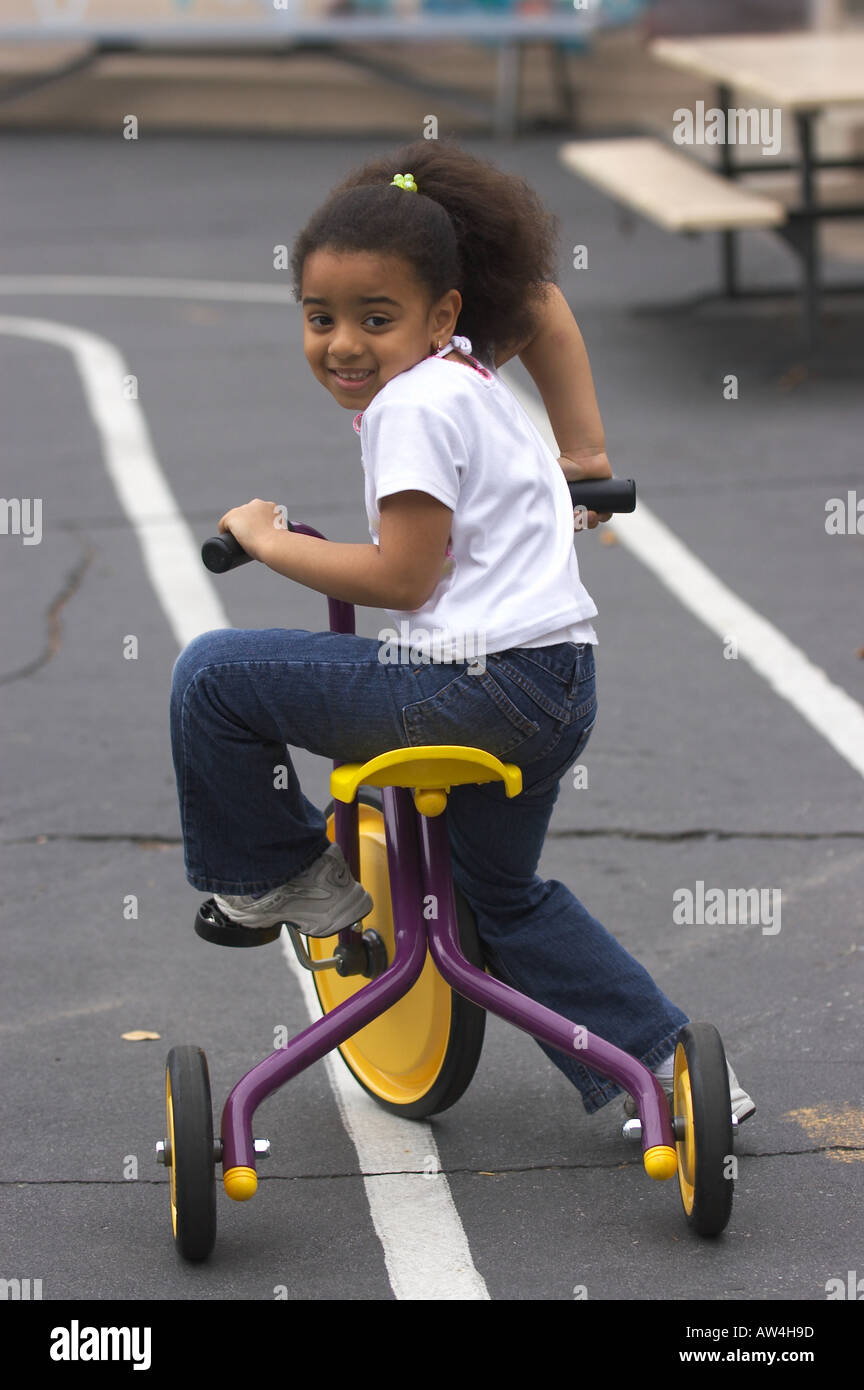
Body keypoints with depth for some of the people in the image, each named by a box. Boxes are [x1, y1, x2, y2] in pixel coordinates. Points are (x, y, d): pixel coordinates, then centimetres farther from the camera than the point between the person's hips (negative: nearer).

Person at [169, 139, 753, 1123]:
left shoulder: (412, 405, -14)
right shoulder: (463, 372, 14)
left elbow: (402, 574, -18)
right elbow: (542, 303, 35)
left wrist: (269, 540, -6)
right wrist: (583, 449, 35)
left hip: (481, 685, -10)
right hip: (558, 685, 10)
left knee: (213, 674, -4)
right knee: (503, 893, 30)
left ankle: (278, 879, 13)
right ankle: (660, 1067, 26)